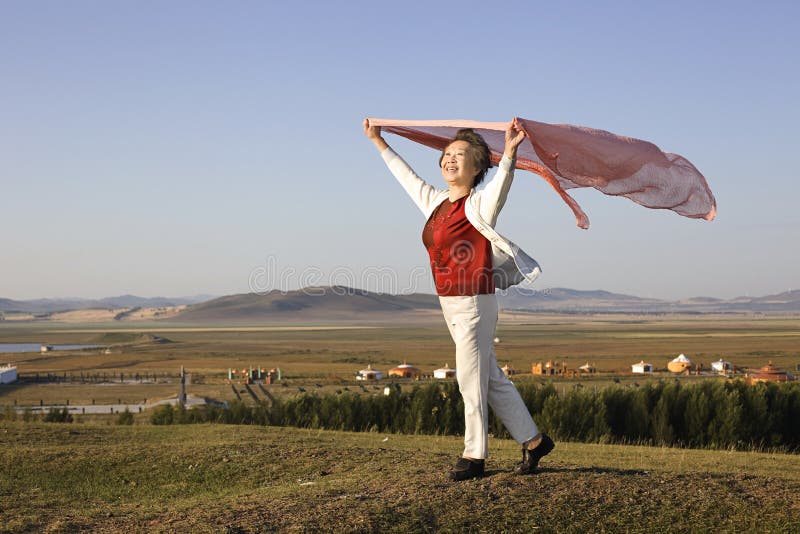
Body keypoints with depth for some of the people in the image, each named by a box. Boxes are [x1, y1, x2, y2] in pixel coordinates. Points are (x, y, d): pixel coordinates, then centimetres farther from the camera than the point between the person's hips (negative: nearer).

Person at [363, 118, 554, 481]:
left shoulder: (478, 205, -11)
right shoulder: (435, 202, 11)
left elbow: (501, 182, -32)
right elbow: (406, 175, 27)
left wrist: (509, 153, -52)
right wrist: (379, 143, 35)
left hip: (475, 303, -8)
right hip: (450, 304, 8)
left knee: (471, 380, -1)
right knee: (491, 379, 13)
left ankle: (474, 455, 11)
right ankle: (532, 440, 22)